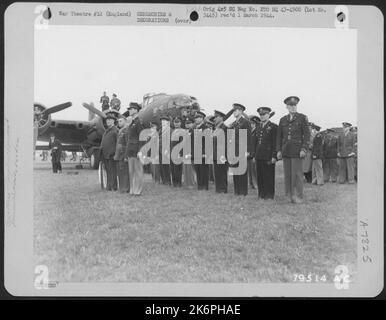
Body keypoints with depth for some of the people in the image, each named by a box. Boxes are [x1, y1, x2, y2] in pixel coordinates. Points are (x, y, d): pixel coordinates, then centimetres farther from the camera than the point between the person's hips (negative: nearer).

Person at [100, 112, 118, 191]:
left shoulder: (116, 130, -6)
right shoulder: (106, 131, 21)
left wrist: (115, 153, -18)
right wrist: (102, 153, 15)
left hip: (112, 155, -8)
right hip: (105, 155, 8)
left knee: (112, 171, -6)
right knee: (108, 171, 10)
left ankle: (113, 187, -4)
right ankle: (109, 186, 15)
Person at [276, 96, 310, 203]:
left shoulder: (302, 118, 2)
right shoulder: (283, 120, 14)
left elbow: (307, 134, -3)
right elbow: (279, 136, 16)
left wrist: (303, 149, -11)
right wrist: (278, 150, 7)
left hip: (297, 151, -4)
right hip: (286, 151, 4)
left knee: (297, 174, -6)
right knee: (287, 174, 4)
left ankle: (298, 197, -1)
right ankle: (289, 195, 10)